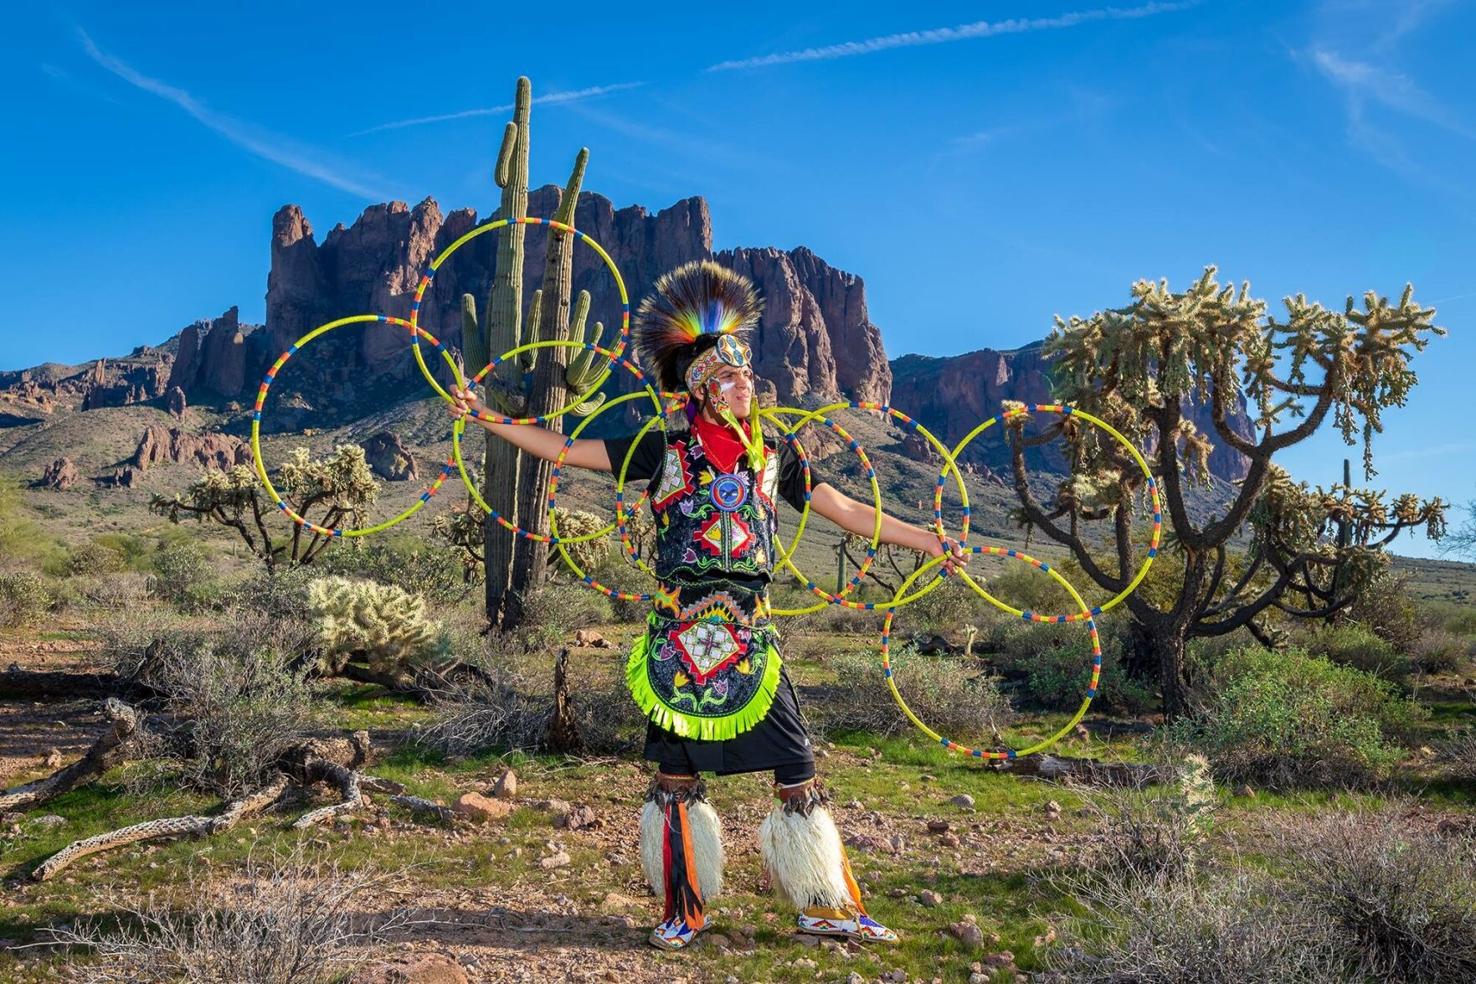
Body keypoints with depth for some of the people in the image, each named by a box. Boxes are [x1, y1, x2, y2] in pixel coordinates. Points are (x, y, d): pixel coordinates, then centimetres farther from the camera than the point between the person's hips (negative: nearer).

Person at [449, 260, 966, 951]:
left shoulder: (773, 458, 10)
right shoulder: (666, 450, 2)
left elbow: (846, 511, 15)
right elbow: (565, 450, 3)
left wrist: (928, 541, 14)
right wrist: (485, 417, -1)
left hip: (749, 635, 2)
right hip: (680, 633, -2)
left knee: (797, 770, 1)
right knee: (677, 775, 6)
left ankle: (826, 907, 15)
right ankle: (683, 911, 23)